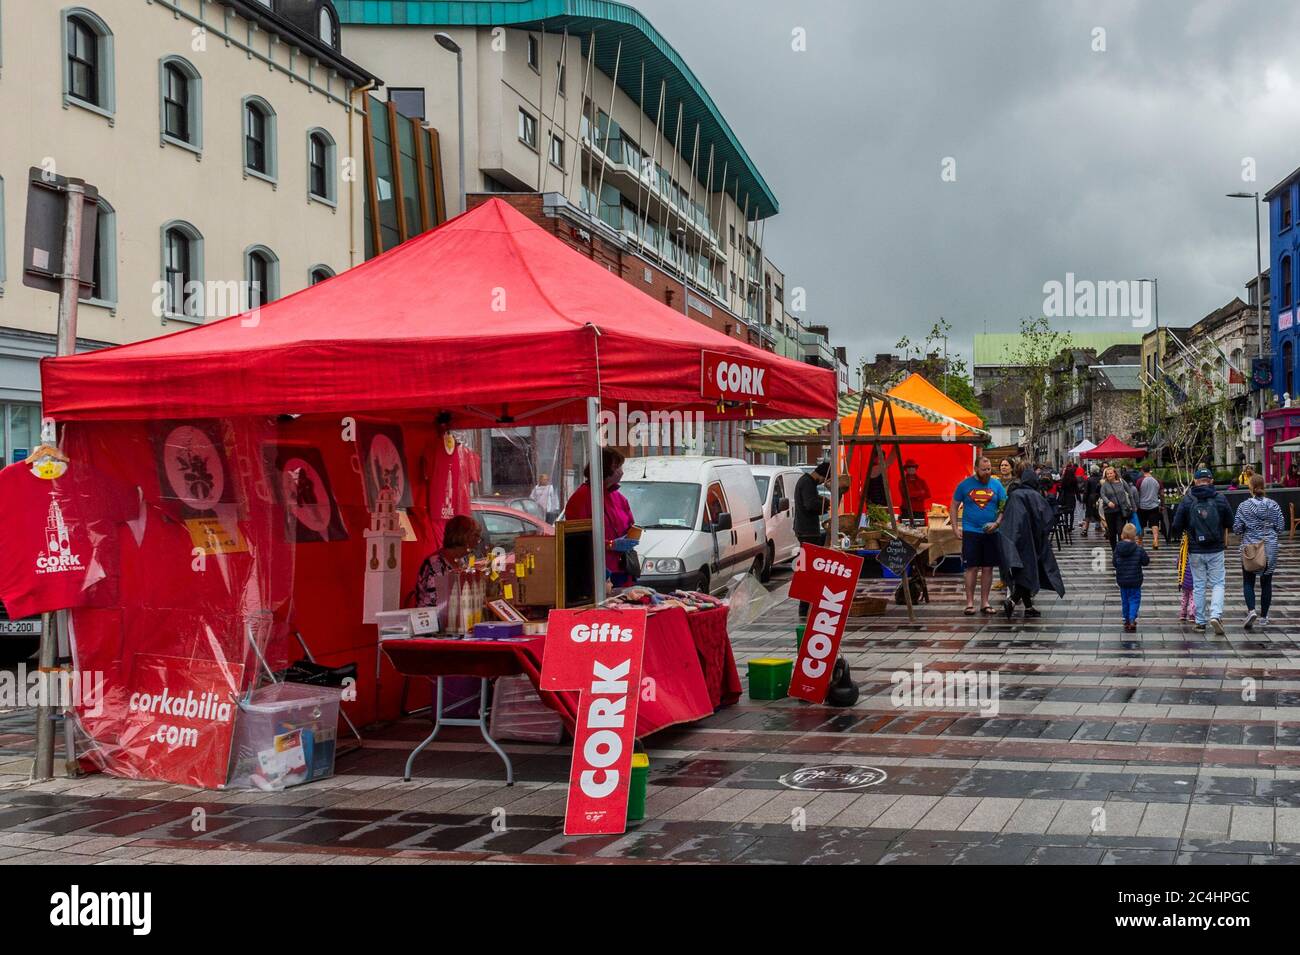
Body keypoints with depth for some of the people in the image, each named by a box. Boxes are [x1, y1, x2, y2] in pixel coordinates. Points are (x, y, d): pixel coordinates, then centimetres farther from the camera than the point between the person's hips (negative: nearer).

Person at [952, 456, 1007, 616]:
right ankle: (970, 602, 3)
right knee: (972, 568, -3)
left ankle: (985, 602, 14)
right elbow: (954, 506, 7)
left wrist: (997, 523, -12)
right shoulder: (965, 485, 0)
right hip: (970, 531, -2)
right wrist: (955, 528, -2)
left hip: (991, 532, 2)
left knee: (988, 568, 6)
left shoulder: (996, 485, 4)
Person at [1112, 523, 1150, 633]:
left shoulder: (1118, 548, -8)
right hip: (1135, 580, -3)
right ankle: (1132, 620, -8)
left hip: (1121, 580, 3)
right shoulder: (1138, 549, -15)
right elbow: (1146, 561, -4)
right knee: (1134, 599, 6)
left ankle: (1127, 620, 26)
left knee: (1125, 600, 17)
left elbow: (1114, 562, -1)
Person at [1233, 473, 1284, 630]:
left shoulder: (1244, 506, -8)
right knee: (1266, 582, 10)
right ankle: (1263, 616, 15)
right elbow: (1281, 527, 1)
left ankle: (1251, 610, -14)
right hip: (1270, 549, 2)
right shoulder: (1273, 505, -2)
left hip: (1249, 548, -2)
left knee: (1248, 582, 8)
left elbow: (1236, 529, -8)